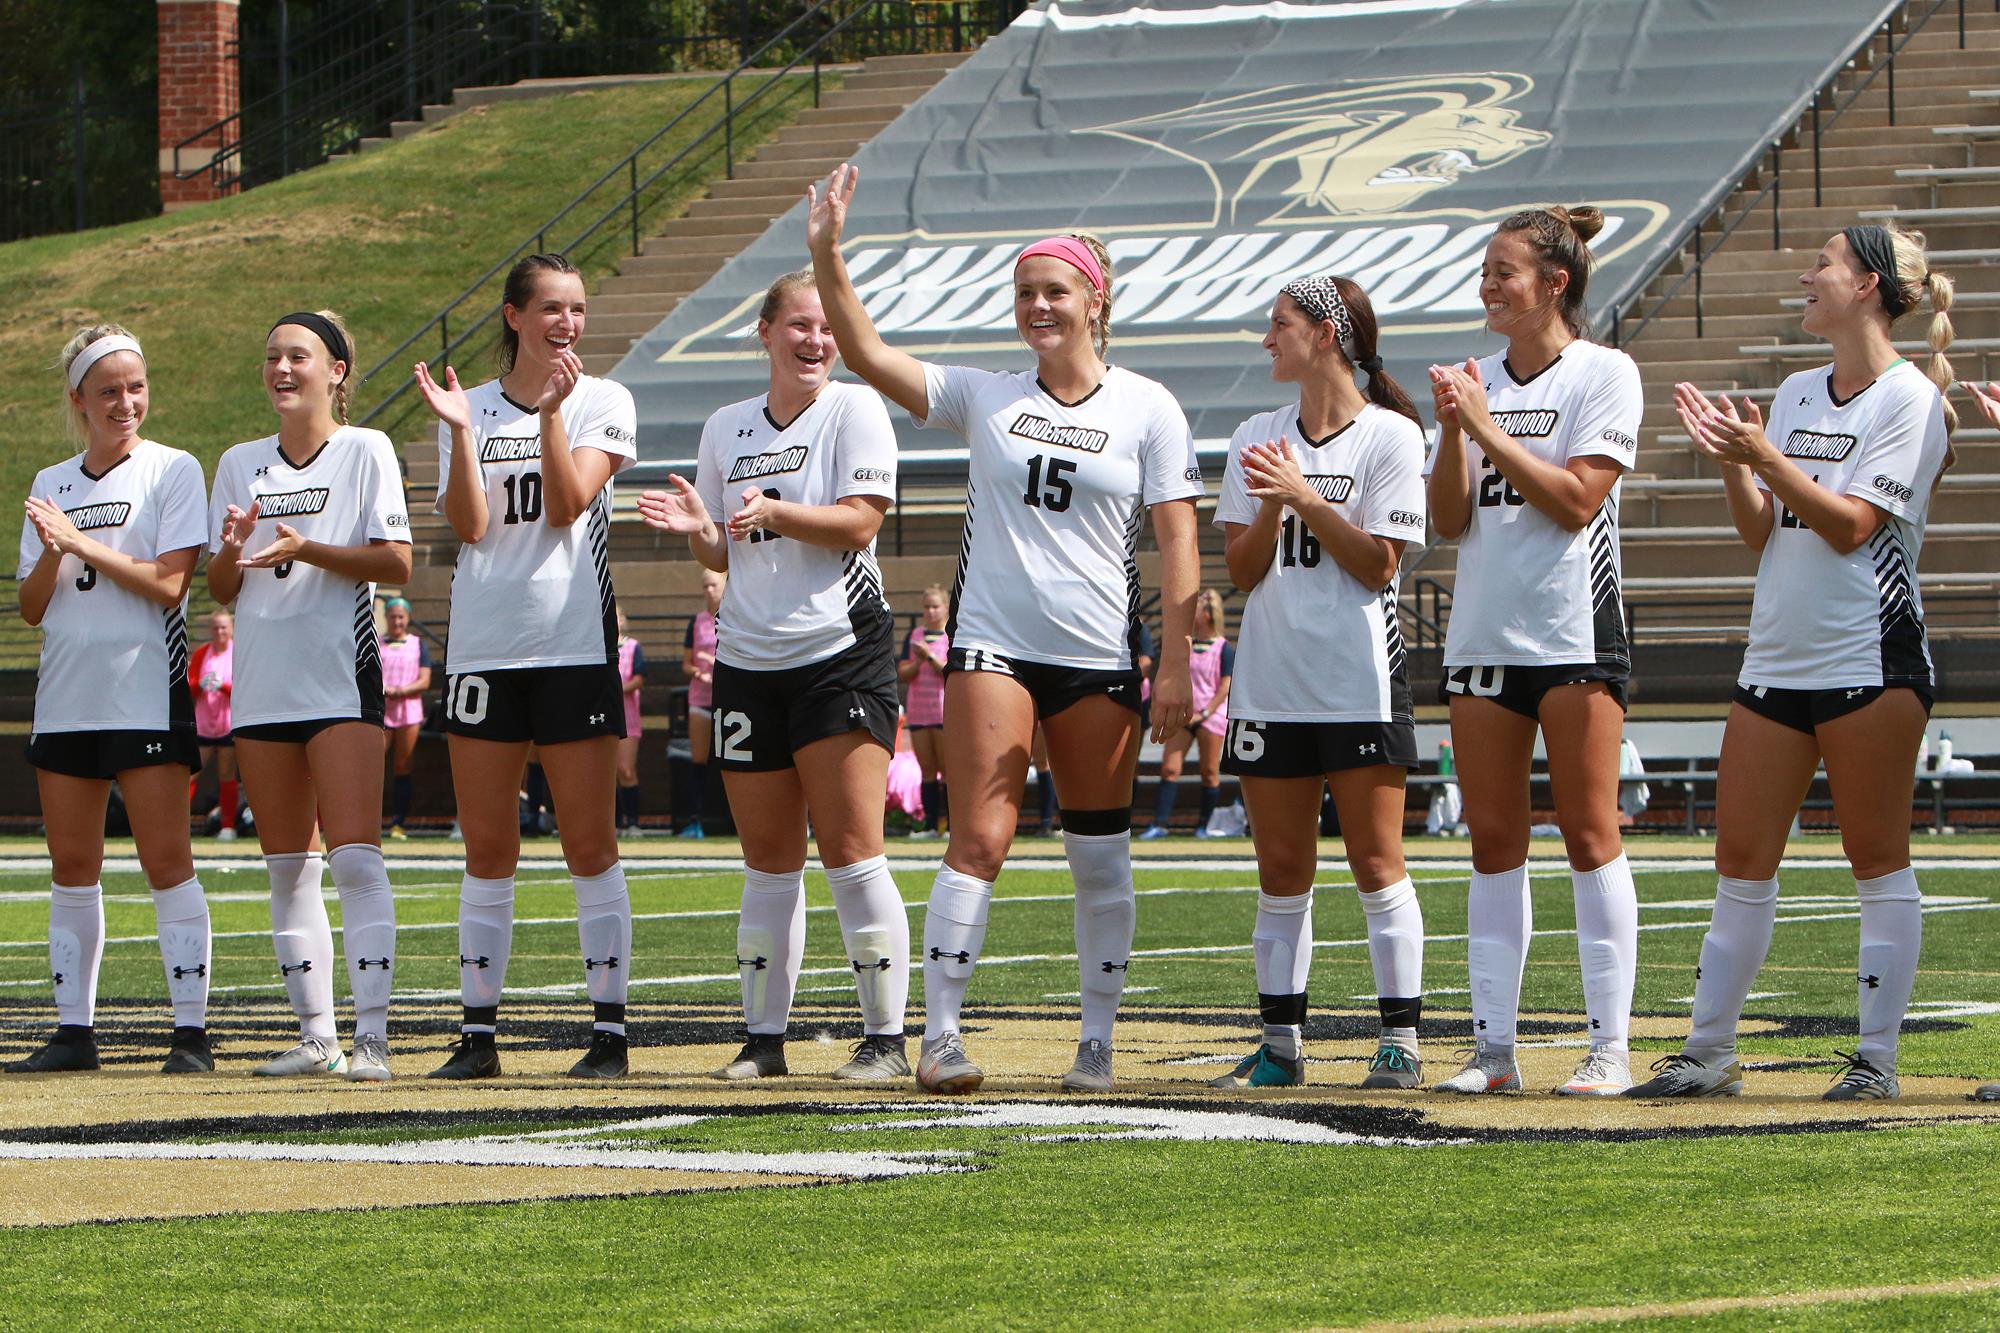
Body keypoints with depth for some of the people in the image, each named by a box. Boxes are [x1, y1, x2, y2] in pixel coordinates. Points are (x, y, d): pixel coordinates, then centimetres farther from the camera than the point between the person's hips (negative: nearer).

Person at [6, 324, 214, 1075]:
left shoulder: (172, 472, 0)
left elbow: (168, 584, -11)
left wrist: (80, 542, -13)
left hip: (147, 695, -5)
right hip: (66, 699, 5)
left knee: (165, 860, -8)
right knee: (72, 868, 6)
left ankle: (191, 1031, -8)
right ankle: (74, 1031, 11)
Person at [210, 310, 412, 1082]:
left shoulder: (365, 451, 1)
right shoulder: (241, 465, 14)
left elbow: (395, 562, -6)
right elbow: (220, 589, 13)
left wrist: (308, 550, -18)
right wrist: (233, 548, -8)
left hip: (341, 677, -5)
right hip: (262, 685, 5)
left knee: (354, 855, -13)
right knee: (287, 867, 6)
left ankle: (372, 1037, -16)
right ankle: (315, 1034, 10)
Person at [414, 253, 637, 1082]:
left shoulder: (603, 402, 4)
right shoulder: (471, 408, 9)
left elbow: (567, 504, -9)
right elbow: (469, 524, -3)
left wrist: (551, 413, -18)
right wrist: (460, 432, -14)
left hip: (576, 641, -2)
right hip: (484, 642, 2)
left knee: (590, 847, -3)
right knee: (486, 850, 4)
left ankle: (609, 1033, 0)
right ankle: (478, 1035, 9)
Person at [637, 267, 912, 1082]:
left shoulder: (855, 410, -1)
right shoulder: (727, 429, 15)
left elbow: (858, 521, -11)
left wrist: (774, 511, -25)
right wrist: (698, 528, -3)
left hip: (840, 650, -5)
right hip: (748, 660, 5)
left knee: (849, 850, -10)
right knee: (767, 861, 7)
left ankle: (885, 1038, -7)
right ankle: (763, 1038, 12)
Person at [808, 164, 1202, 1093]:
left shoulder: (1147, 410, 2)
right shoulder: (986, 398, 7)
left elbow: (1176, 538, -1)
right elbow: (869, 356, 2)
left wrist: (1176, 666, -7)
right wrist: (826, 255, -9)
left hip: (1099, 657, 0)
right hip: (993, 643, 0)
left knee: (1098, 856, 6)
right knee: (977, 843, -10)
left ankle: (1097, 1043, 14)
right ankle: (940, 1036, -10)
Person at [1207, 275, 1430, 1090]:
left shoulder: (1389, 435, -3)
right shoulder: (1258, 439, 12)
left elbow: (1379, 563, -8)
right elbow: (1241, 570, 8)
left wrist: (1305, 496, -15)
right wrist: (1270, 508, -10)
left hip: (1360, 681, -5)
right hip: (1270, 679, 5)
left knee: (1375, 862, -4)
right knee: (1281, 870, 5)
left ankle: (1400, 1041, -1)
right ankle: (1280, 1045, 9)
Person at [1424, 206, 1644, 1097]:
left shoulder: (1604, 373, -4)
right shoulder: (1478, 380, 12)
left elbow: (1576, 498, -13)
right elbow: (1449, 518, 8)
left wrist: (1489, 429, -14)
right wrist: (1452, 430, -7)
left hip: (1574, 632, -6)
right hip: (1483, 636, 6)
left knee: (1588, 834, -5)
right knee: (1492, 843, 4)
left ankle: (1610, 1048, -2)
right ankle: (1493, 1047, 7)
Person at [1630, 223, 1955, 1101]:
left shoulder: (1909, 397, -6)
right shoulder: (1795, 393, 14)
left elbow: (1850, 524, -13)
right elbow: (1762, 533, 13)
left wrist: (1764, 456, -19)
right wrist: (1731, 462, -2)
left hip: (1870, 657, -7)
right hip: (1776, 658, 7)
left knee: (1877, 861, -1)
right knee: (1742, 861, 5)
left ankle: (1877, 1057, 3)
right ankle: (1707, 1053, 8)